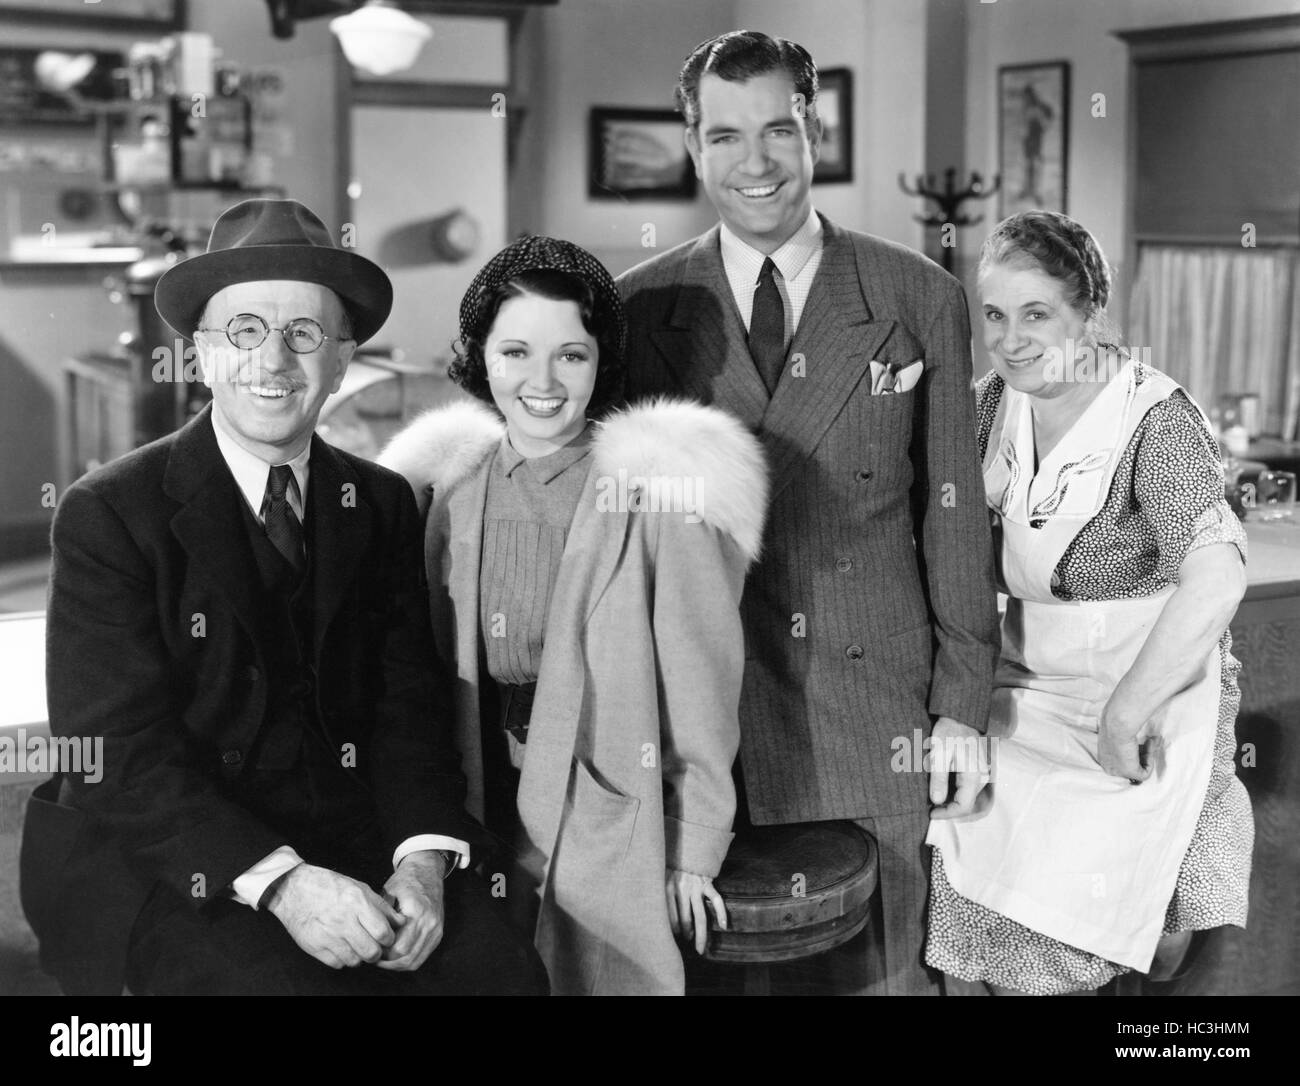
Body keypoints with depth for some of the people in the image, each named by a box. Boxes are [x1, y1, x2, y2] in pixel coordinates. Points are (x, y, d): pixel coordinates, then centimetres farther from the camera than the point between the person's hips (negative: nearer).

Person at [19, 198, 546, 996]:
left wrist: (424, 858, -14)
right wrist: (279, 881, -23)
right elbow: (117, 751, -12)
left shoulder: (383, 505, 9)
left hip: (349, 833, 4)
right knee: (285, 978, -28)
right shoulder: (108, 515, -5)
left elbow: (407, 705, 5)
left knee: (503, 971, -18)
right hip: (167, 863, -3)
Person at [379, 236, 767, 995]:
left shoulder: (663, 487, -12)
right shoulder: (447, 482, 2)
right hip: (476, 823, 4)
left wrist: (694, 850, -7)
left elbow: (699, 684, -8)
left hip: (613, 836, -4)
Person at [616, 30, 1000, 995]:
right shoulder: (640, 309, 2)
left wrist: (964, 704, 2)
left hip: (875, 723, 0)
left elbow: (953, 509, 4)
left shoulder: (922, 300, 1)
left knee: (885, 972, 9)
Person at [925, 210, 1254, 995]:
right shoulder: (998, 402, -3)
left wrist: (1127, 710, -32)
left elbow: (1218, 576, -34)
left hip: (1155, 685, -5)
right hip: (1032, 684, 5)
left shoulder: (1157, 418, -21)